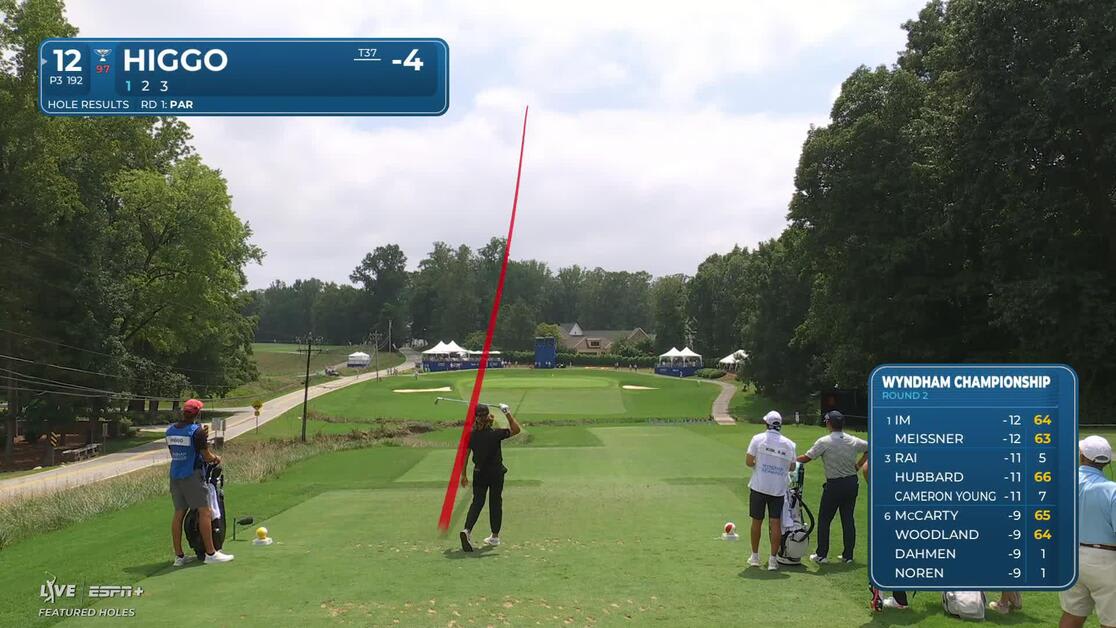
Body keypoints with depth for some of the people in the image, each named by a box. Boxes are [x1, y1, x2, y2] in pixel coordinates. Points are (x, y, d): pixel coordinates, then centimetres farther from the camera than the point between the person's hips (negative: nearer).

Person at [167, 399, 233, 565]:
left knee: (179, 513, 9)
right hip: (191, 475, -7)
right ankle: (210, 553, -4)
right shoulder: (197, 431, -12)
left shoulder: (170, 430, 8)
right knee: (204, 511, -3)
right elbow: (207, 457, -11)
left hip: (174, 475, 7)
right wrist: (216, 458, 11)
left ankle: (179, 555, 12)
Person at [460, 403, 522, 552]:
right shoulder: (495, 434, -15)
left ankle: (467, 530, -16)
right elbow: (516, 429, -7)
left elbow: (465, 455, 1)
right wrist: (508, 414, -5)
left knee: (477, 502, 6)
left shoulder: (471, 435, -5)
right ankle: (495, 536, 19)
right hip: (496, 473, -3)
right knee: (495, 503, 11)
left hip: (479, 473, 3)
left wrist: (464, 474, 11)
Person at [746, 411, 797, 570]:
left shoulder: (758, 438, -6)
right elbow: (792, 467, 8)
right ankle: (773, 559, 2)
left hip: (759, 486, -1)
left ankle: (755, 557, 20)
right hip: (779, 489, 1)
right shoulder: (789, 444, 1)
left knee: (757, 521, 11)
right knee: (775, 523, 3)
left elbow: (749, 461, -7)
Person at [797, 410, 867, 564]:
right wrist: (859, 464, 16)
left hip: (834, 485, -5)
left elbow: (807, 458, -11)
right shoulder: (853, 441, 1)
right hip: (852, 483, 5)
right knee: (848, 520, 10)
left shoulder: (824, 442, -13)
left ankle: (822, 555, 6)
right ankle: (848, 555, 14)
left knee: (824, 520, 5)